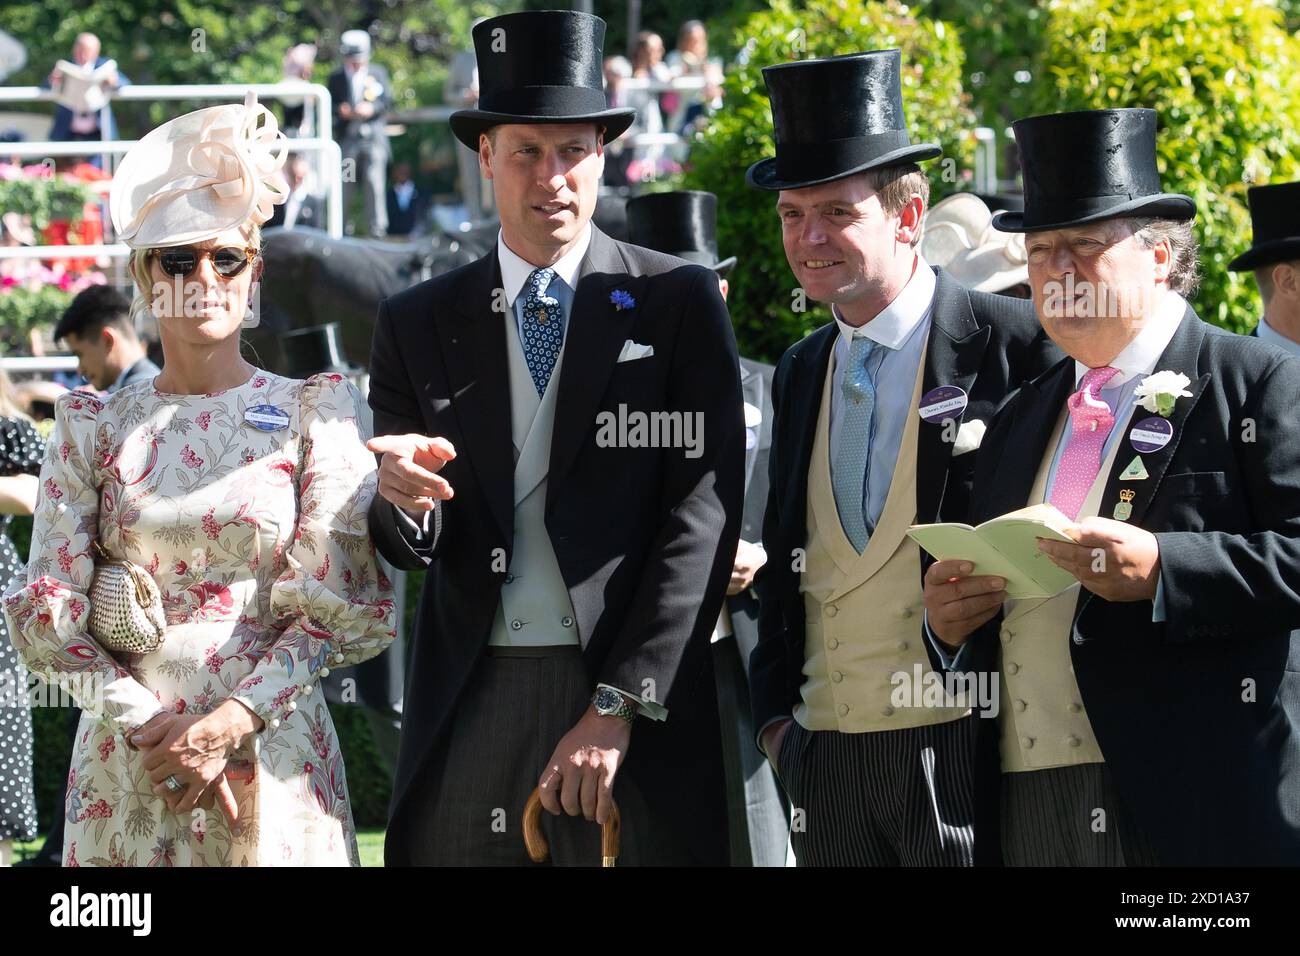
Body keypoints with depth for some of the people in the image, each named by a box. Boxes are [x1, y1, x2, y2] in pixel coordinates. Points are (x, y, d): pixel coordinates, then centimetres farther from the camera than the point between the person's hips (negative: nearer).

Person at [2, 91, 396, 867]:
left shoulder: (317, 410, 3)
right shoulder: (93, 425, 7)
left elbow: (341, 604, -3)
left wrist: (231, 724, -13)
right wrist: (150, 726, -11)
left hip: (271, 757, -1)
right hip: (127, 766, 1)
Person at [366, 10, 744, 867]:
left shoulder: (679, 303, 3)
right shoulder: (419, 324, 11)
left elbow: (703, 514, -5)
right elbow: (411, 547, 10)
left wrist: (619, 707, -12)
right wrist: (400, 497, -15)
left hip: (641, 705, -2)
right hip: (468, 706, 2)